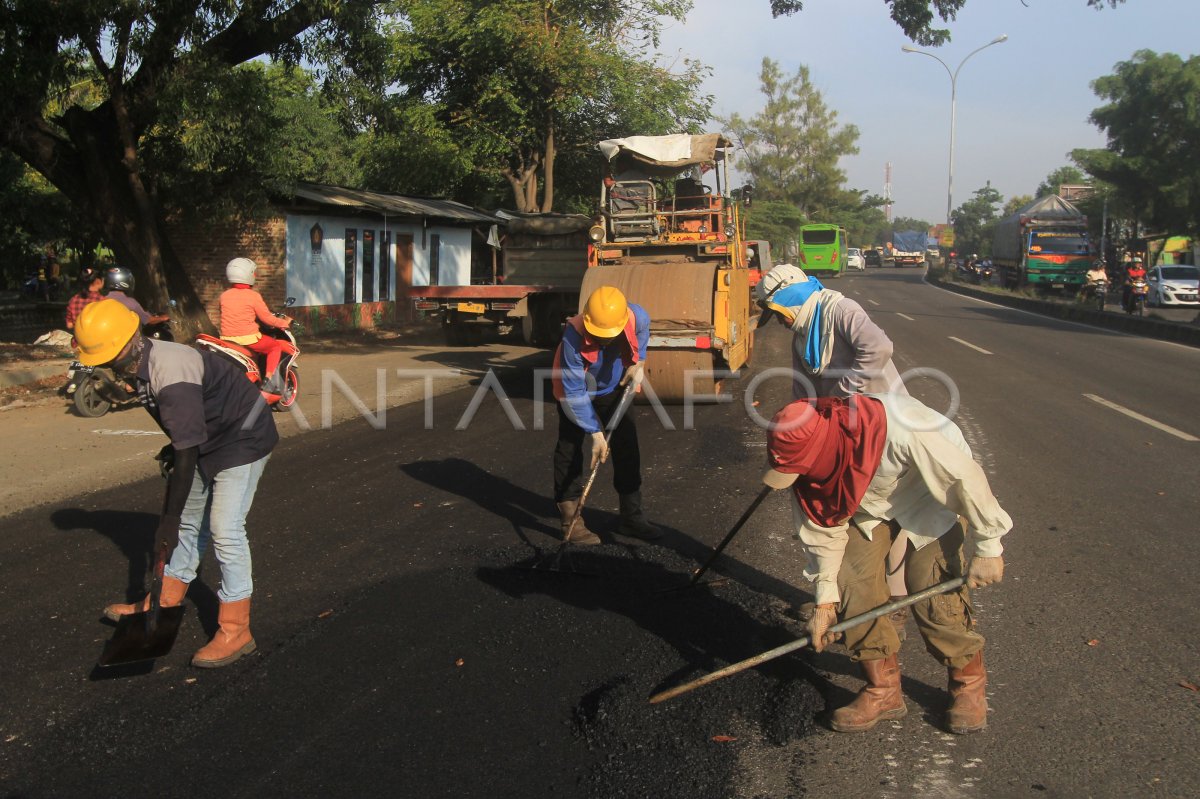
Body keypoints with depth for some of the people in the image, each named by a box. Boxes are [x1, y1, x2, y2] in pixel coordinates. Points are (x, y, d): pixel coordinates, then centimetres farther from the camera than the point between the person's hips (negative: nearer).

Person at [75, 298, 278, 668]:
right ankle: (163, 602, 33)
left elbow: (186, 455, -31)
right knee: (189, 523, 18)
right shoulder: (140, 364, -3)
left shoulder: (170, 376, -33)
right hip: (209, 441, 10)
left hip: (242, 441, -10)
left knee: (225, 530, -12)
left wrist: (168, 519, -27)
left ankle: (235, 631, -5)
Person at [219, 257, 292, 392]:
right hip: (249, 339, -6)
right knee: (276, 346, 15)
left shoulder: (224, 295, 6)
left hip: (227, 338, 6)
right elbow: (266, 318, -8)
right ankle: (268, 380, 1)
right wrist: (284, 322, 8)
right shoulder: (253, 296, -10)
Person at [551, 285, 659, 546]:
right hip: (577, 390, -4)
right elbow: (574, 392, -31)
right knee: (569, 451, -6)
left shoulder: (637, 317, -30)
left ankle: (632, 517, 17)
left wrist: (638, 362, -11)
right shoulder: (573, 337, -39)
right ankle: (571, 520, 4)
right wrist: (595, 433, -31)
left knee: (627, 448, 5)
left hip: (615, 387, 4)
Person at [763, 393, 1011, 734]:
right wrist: (825, 601, -9)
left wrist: (988, 547, -20)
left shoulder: (903, 430, -43)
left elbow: (965, 476, -29)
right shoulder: (807, 456, -23)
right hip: (869, 500, 5)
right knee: (851, 581, -10)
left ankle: (969, 681, 11)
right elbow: (822, 526, -10)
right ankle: (883, 688, 5)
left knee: (932, 591, -15)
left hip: (933, 492, -4)